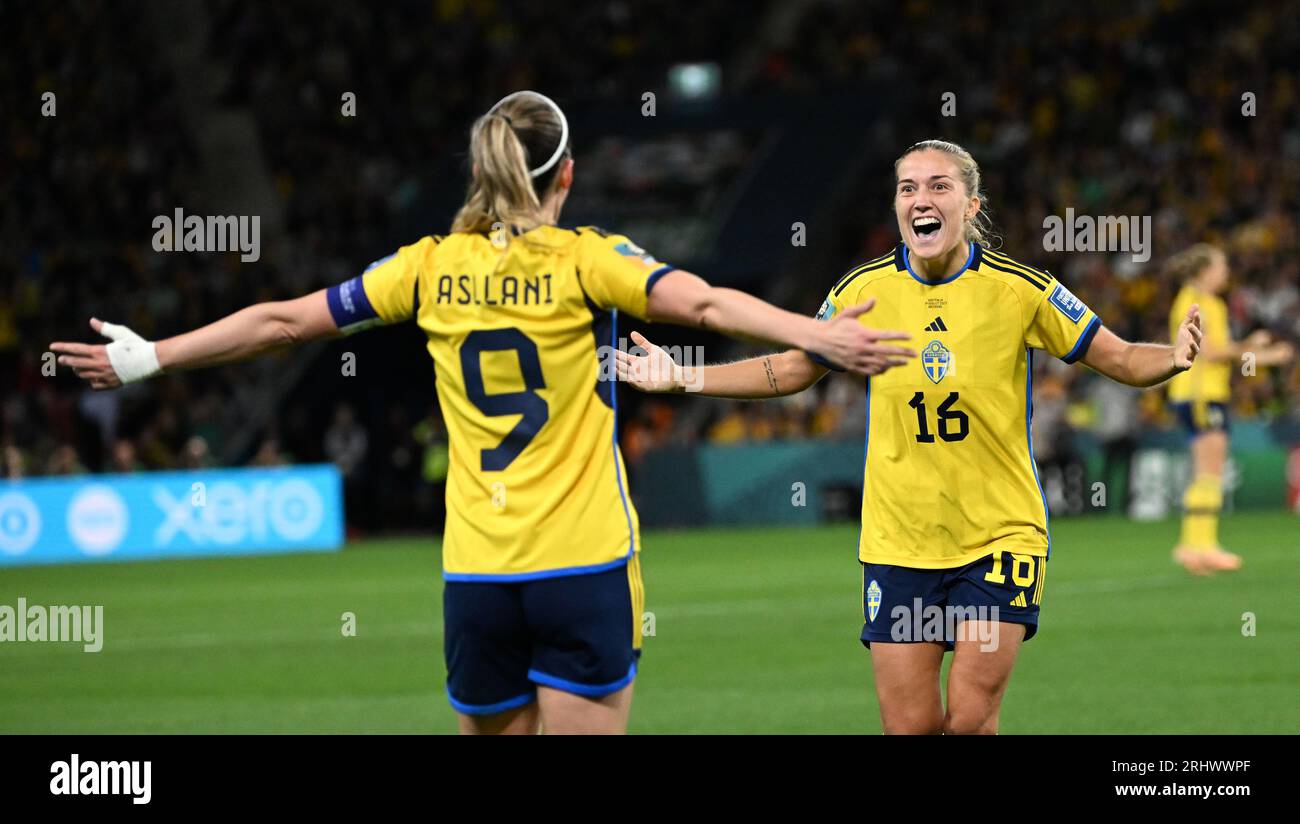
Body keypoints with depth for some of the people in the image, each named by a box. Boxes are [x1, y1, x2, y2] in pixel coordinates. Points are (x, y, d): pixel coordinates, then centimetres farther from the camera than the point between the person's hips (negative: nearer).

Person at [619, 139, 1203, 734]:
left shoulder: (1018, 289, -9)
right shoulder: (864, 290, -2)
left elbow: (1120, 360, -3)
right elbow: (792, 370, 13)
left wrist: (1172, 357, -25)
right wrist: (681, 377, 6)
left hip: (1000, 536, -2)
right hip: (897, 544, 2)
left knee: (970, 719, -11)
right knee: (910, 725, -1)